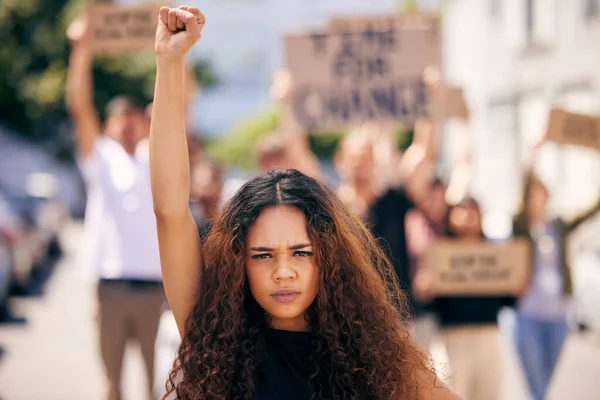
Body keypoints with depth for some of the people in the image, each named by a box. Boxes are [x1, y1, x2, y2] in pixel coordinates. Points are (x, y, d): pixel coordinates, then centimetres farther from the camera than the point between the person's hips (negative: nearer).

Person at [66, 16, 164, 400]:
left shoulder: (157, 158, 11)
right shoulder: (100, 159, 7)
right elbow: (80, 109, -4)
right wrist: (82, 53, -15)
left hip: (155, 284, 1)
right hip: (112, 283, -1)